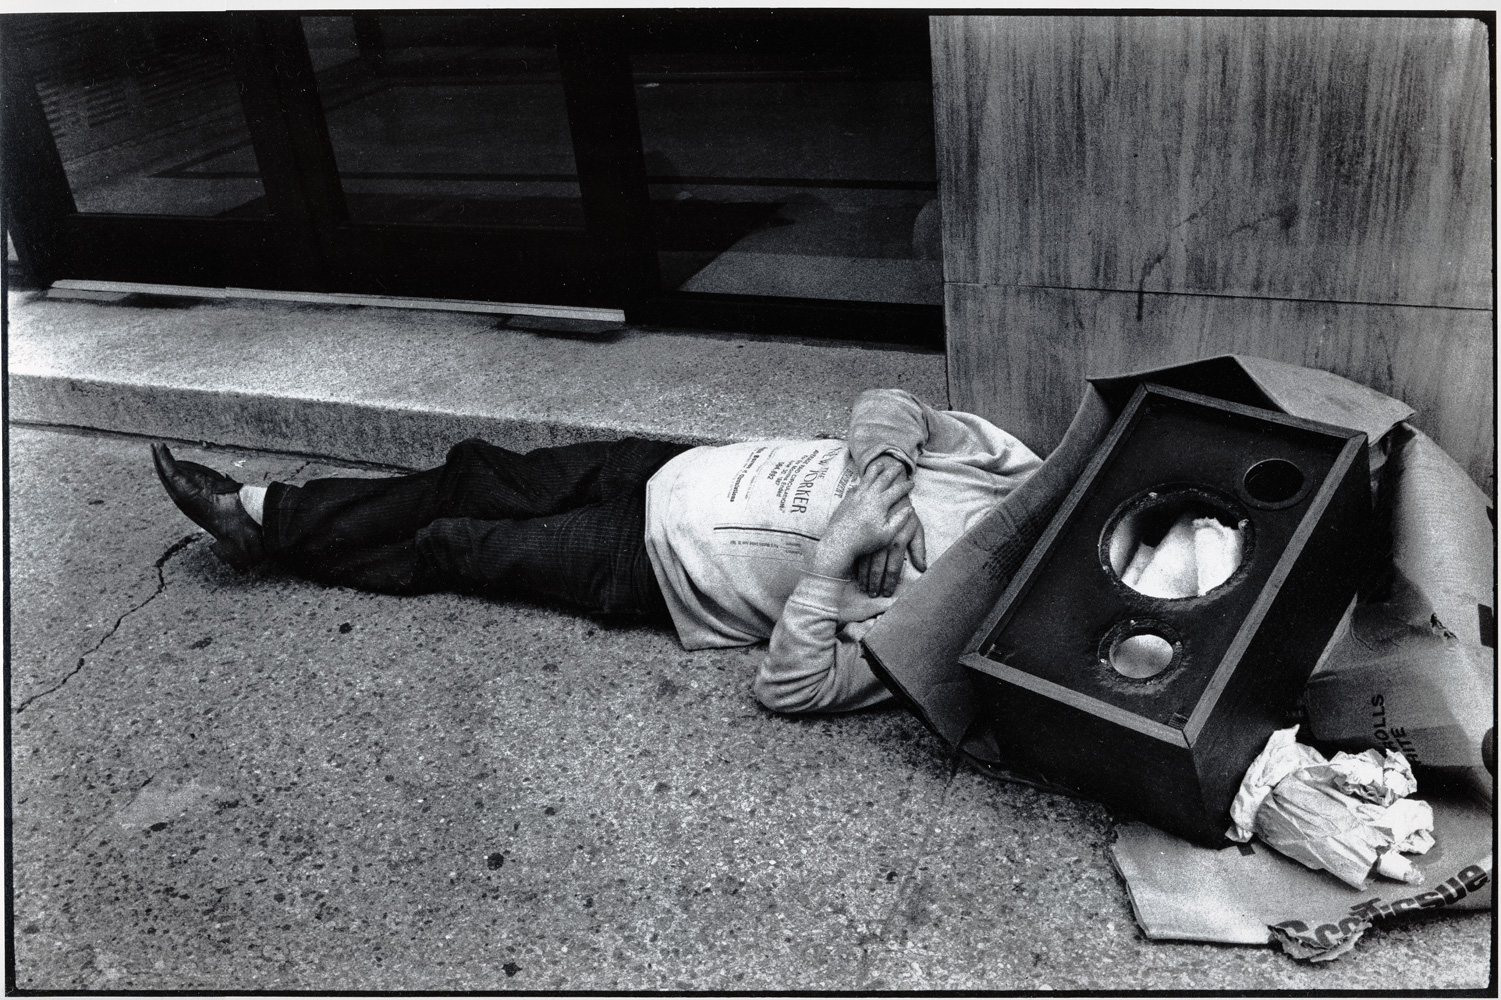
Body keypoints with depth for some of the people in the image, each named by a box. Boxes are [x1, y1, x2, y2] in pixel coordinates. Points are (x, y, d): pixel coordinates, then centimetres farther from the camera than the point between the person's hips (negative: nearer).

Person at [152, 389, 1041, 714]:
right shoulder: (1000, 459, -7)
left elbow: (790, 687, -30)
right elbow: (886, 406, 2)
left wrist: (836, 552, -35)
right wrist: (882, 459, -20)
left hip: (658, 566, -6)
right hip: (671, 468, 6)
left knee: (452, 546, 6)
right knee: (475, 476, 11)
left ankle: (265, 525, 33)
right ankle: (259, 515, 31)